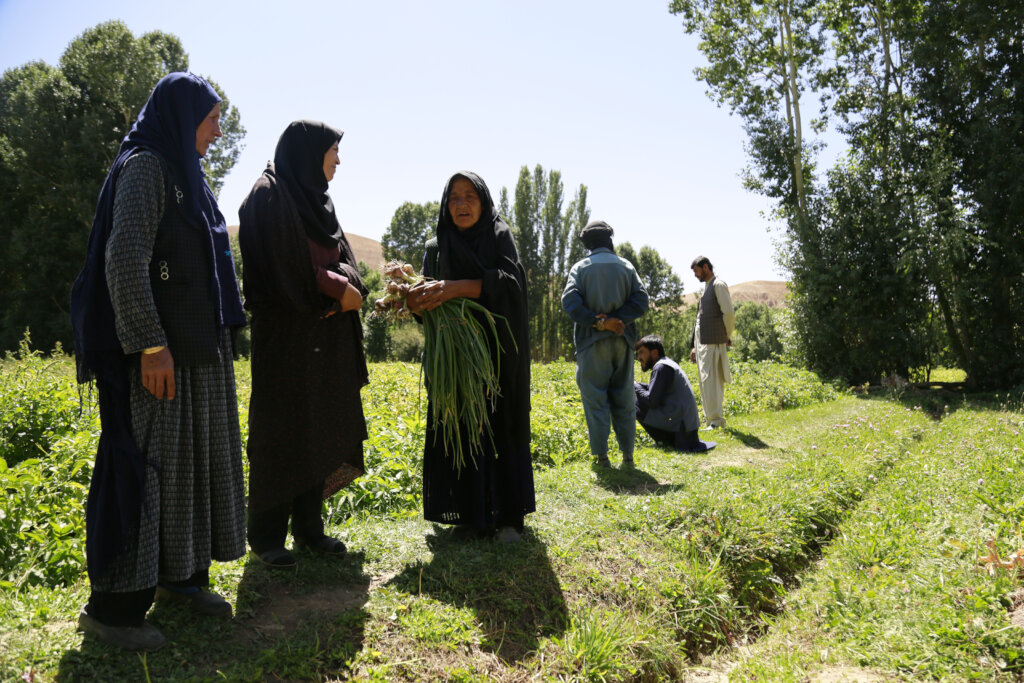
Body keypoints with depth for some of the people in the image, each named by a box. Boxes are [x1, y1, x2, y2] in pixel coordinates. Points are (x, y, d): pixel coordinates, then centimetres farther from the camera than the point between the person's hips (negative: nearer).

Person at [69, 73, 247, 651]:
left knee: (192, 456, 14)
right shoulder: (144, 166, -10)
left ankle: (181, 575, 28)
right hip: (159, 348, -9)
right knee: (144, 463, -4)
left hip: (199, 348, 9)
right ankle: (112, 606, 8)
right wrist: (150, 344, -24)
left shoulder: (183, 171, 18)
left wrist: (215, 334, 19)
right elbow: (125, 258, -21)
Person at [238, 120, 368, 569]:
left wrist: (347, 289, -8)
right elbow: (286, 265, -18)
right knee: (280, 429, -4)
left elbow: (340, 261, 13)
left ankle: (309, 527, 18)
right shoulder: (269, 196, -8)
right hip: (284, 333, -8)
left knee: (317, 428, 9)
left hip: (323, 335, 8)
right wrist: (337, 288, -11)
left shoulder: (316, 200, 18)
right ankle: (267, 536, 7)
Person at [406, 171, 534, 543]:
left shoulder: (500, 237, 3)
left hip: (496, 354, -3)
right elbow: (428, 293, 4)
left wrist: (458, 287, -28)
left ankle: (506, 515, 6)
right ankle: (470, 512, 14)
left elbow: (509, 280, -14)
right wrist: (417, 300, -21)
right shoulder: (436, 248, 11)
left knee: (499, 427, -2)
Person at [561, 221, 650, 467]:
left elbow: (570, 303, -14)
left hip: (592, 342, -2)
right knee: (624, 399, 10)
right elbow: (641, 302, -2)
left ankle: (601, 456, 3)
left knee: (595, 399, 3)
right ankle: (627, 454, 12)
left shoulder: (581, 268, 0)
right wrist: (612, 320, -8)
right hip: (622, 340, 2)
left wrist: (599, 322, -12)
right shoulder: (626, 267, 7)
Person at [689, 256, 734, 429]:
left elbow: (729, 314, -14)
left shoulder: (718, 285, -6)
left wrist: (727, 337, -1)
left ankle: (716, 420, -9)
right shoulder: (705, 288, 22)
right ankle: (710, 418, 17)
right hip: (701, 342, 9)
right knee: (705, 383, 11)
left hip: (712, 343, -9)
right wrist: (694, 347, 21)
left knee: (710, 380, -12)